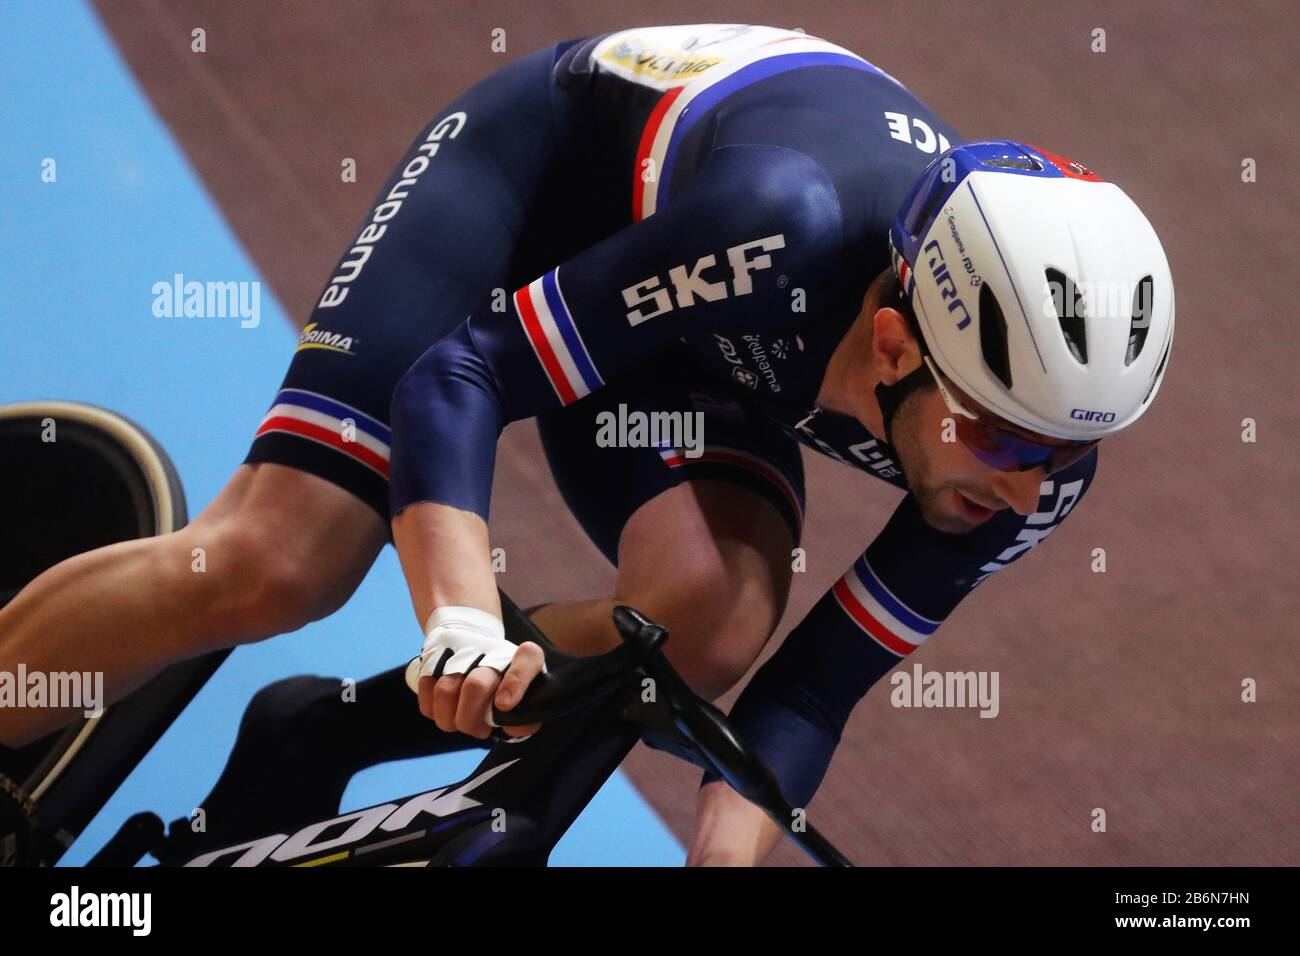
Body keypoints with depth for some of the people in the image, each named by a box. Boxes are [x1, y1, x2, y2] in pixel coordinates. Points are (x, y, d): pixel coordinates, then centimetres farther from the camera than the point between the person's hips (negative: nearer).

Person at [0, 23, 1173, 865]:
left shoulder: (1037, 461, -24)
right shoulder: (788, 232, -42)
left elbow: (811, 693, -16)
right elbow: (458, 377, -36)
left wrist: (726, 852, -33)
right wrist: (463, 626, -51)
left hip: (688, 338, 4)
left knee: (713, 627, -27)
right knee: (270, 570, -24)